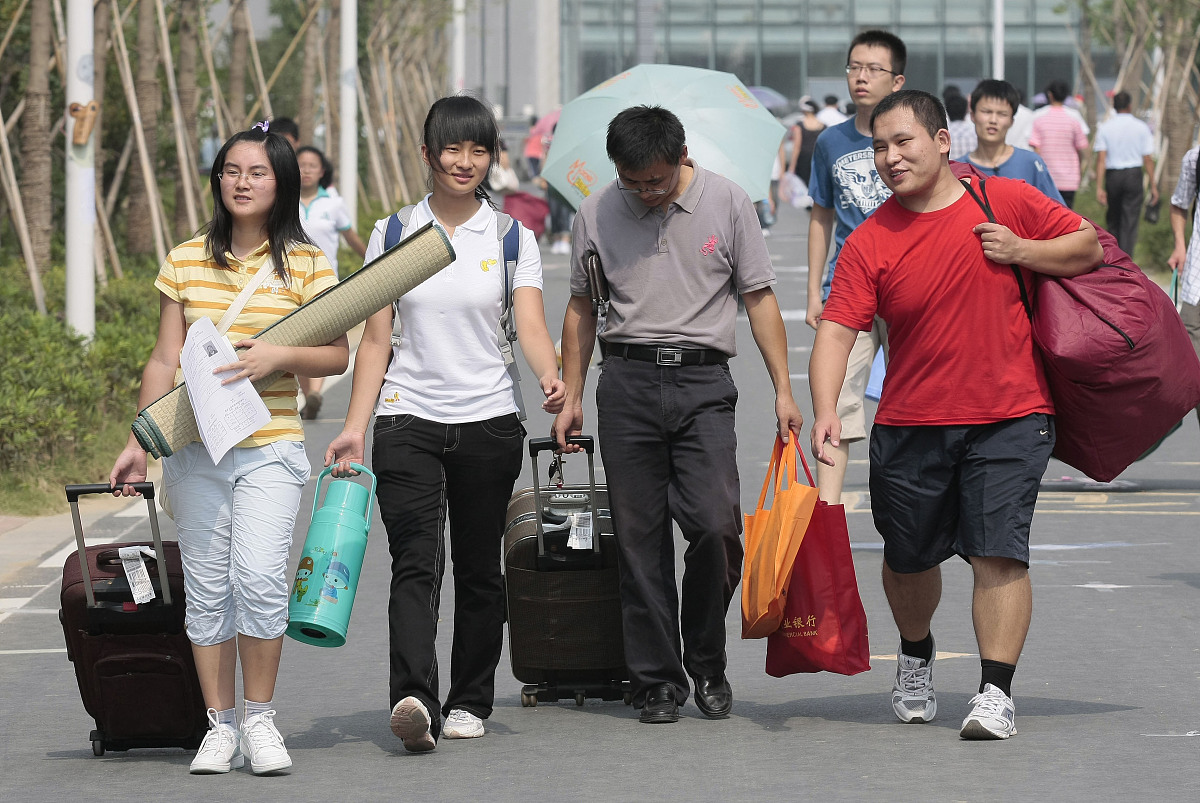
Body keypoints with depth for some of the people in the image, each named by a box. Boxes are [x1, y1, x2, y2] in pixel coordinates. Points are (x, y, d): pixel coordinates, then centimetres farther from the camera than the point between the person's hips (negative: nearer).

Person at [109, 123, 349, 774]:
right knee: (206, 589, 2)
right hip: (194, 448, 2)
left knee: (258, 578, -17)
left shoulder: (305, 263, 3)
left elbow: (337, 355, 4)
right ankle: (219, 725, 10)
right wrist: (137, 444, 6)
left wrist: (280, 357, -14)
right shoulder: (185, 261, 8)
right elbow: (165, 361, 11)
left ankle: (259, 717, -1)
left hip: (269, 449, -2)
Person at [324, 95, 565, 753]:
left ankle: (470, 700, 21)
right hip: (407, 419, -1)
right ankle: (414, 700, -29)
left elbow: (531, 326, -7)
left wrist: (549, 379, -29)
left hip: (489, 420, 1)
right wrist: (354, 427, -4)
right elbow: (375, 340, 6)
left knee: (478, 568, 8)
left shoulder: (511, 237, 5)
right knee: (415, 562, -15)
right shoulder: (393, 235, 6)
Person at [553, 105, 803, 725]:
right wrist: (571, 397, 12)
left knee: (715, 525, -13)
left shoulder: (727, 203, 2)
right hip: (627, 381, 1)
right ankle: (657, 679, 8)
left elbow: (760, 300, 5)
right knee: (640, 539, 0)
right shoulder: (596, 214, 6)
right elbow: (581, 308, 16)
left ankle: (708, 665, 7)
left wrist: (783, 390, 0)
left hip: (703, 380, -1)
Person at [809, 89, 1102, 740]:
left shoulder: (1006, 201, -1)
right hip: (910, 425, 2)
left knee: (999, 553, -11)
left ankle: (996, 693, -8)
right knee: (908, 557, 14)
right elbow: (836, 330, -12)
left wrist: (1022, 252, -9)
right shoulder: (870, 242, -3)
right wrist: (825, 411, -28)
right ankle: (915, 661, 41)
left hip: (1008, 418, -2)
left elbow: (1089, 247, 9)